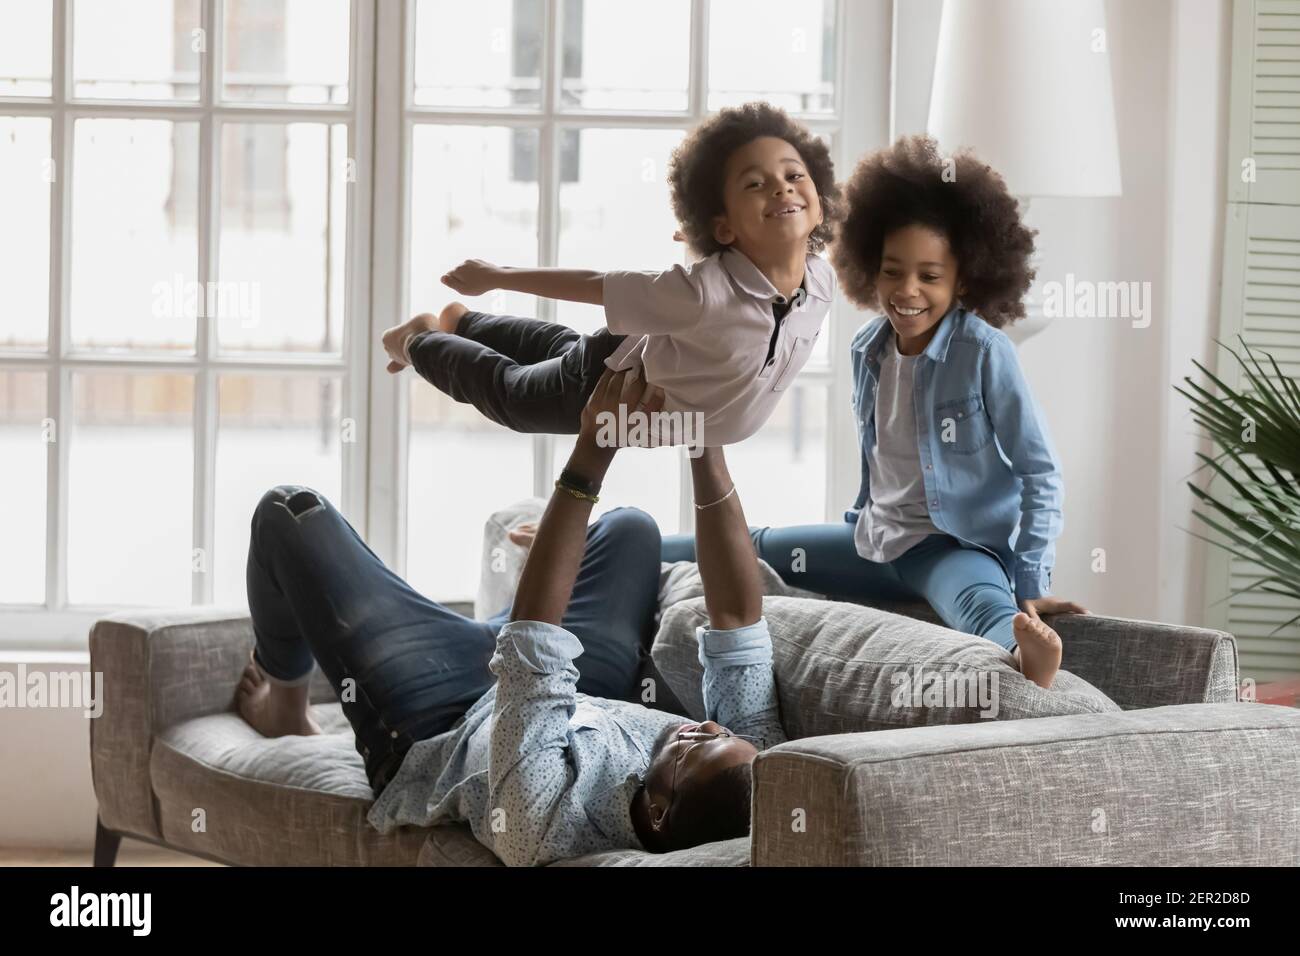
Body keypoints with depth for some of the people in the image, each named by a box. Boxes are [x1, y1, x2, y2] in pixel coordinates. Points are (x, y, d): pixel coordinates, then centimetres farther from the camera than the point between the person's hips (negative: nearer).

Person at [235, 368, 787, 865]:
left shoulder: (544, 825, -50)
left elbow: (531, 642, -44)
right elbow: (738, 620, -31)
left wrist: (589, 458, -44)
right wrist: (708, 448, -37)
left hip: (432, 736, -5)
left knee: (288, 512, 3)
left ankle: (285, 709, 33)